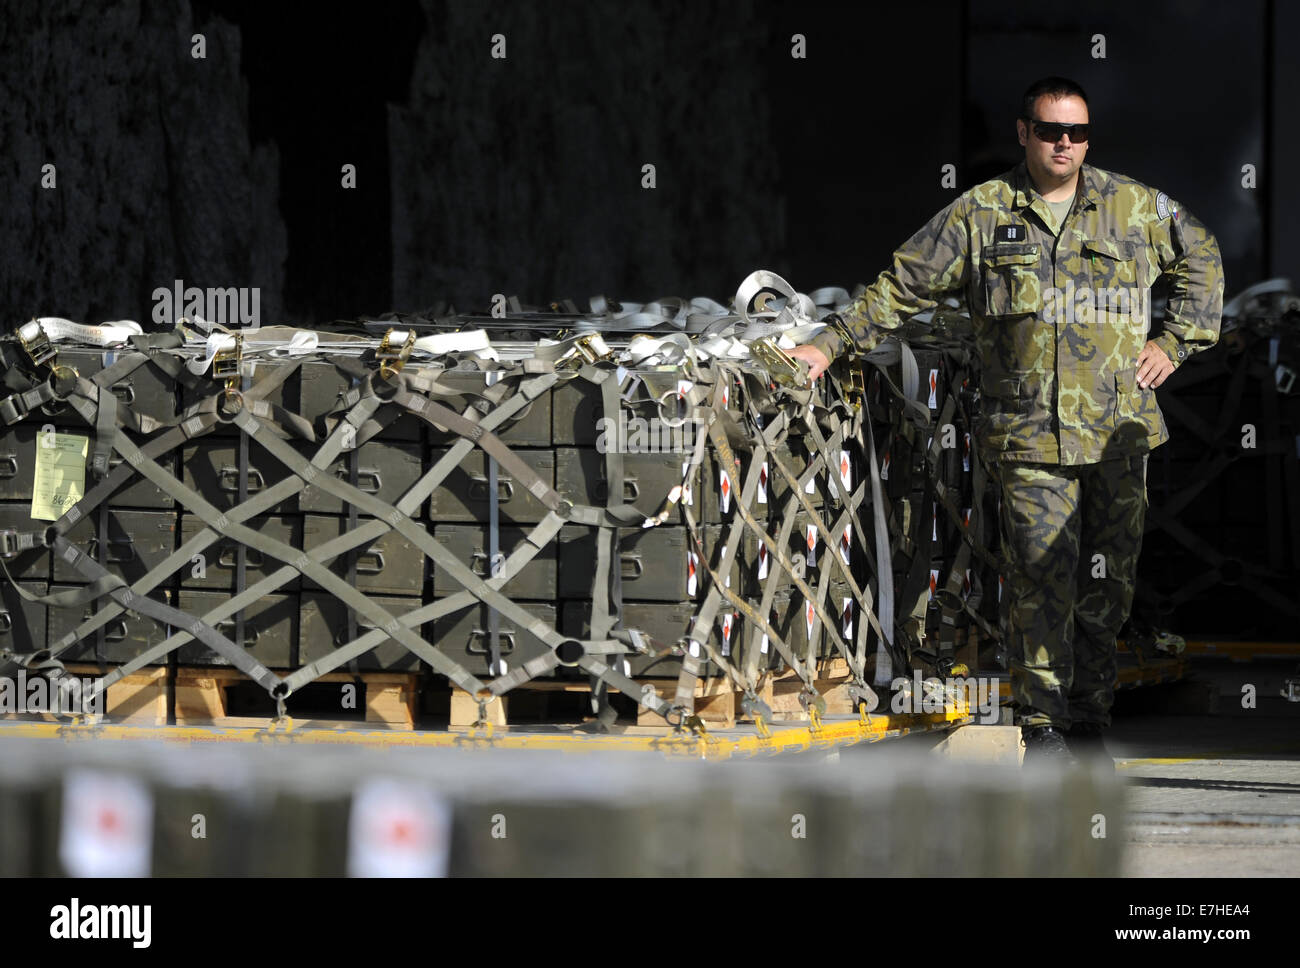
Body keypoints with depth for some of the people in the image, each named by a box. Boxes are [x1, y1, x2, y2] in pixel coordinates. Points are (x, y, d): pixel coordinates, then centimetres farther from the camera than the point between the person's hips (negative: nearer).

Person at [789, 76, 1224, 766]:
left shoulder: (1135, 208, 9)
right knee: (1041, 585, -9)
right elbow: (903, 286, 9)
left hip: (1119, 434, 2)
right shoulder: (979, 215, 5)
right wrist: (829, 344, 4)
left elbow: (1199, 259, 24)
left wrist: (1174, 344, 14)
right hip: (1028, 438, -2)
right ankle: (1042, 729, 0)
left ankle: (1089, 723, 15)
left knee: (1107, 585, 4)